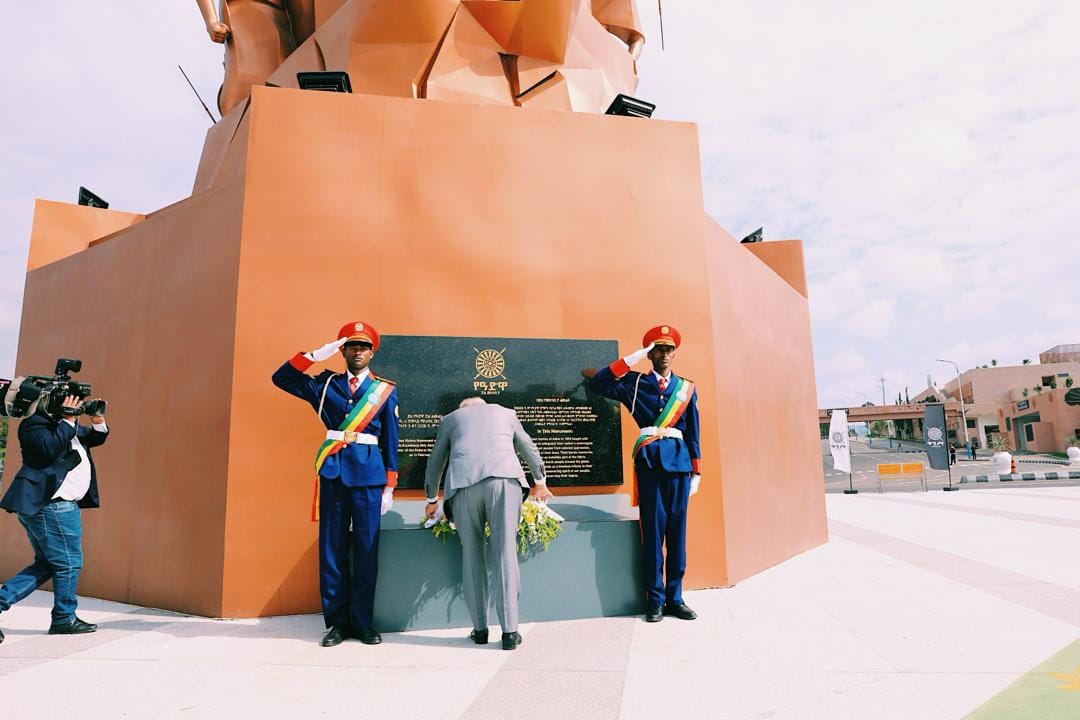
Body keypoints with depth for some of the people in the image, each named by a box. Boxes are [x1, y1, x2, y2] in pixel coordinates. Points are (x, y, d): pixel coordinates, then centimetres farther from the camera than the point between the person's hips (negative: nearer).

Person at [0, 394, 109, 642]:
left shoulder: (67, 425, 17)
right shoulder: (34, 424, -9)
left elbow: (95, 438, 23)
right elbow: (50, 448, -26)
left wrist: (98, 420, 4)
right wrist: (67, 421, -20)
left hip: (42, 505, 10)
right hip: (51, 504, -10)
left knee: (45, 565, 17)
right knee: (68, 563, 0)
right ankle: (64, 619, 11)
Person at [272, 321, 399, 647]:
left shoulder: (385, 391, 8)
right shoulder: (326, 384, 11)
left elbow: (390, 441, 7)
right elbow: (281, 378, 9)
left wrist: (389, 487, 3)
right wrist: (315, 356, -2)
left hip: (369, 473, -1)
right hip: (333, 470, 1)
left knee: (366, 548, 2)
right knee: (332, 547, 4)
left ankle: (362, 622, 14)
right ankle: (336, 621, 15)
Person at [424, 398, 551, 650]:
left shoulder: (450, 419, 29)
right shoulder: (505, 412, 30)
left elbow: (434, 463, 33)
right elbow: (530, 450, 36)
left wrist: (432, 499, 47)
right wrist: (540, 483, 51)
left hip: (463, 484, 0)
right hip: (504, 478, 0)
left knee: (472, 554, 11)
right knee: (505, 553, 1)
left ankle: (480, 629, 15)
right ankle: (509, 631, 1)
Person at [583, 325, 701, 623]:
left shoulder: (687, 387, 15)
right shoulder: (635, 382, 9)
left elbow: (693, 432, 14)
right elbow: (599, 384, -5)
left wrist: (696, 471, 9)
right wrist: (631, 359, -6)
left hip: (679, 457, 2)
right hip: (649, 458, -2)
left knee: (677, 529, 4)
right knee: (653, 528, -2)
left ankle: (675, 597, 14)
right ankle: (655, 599, 7)